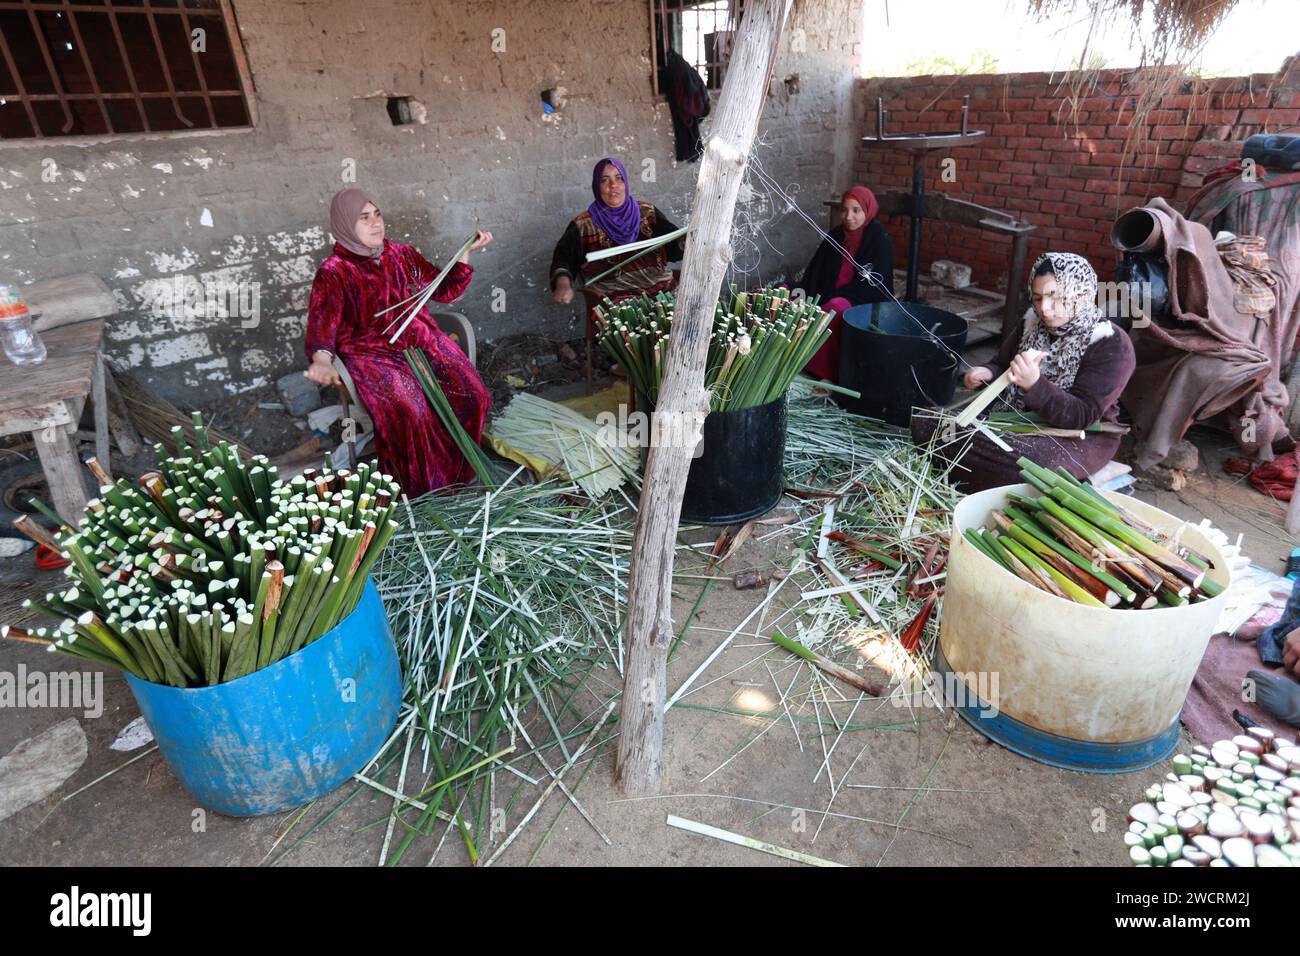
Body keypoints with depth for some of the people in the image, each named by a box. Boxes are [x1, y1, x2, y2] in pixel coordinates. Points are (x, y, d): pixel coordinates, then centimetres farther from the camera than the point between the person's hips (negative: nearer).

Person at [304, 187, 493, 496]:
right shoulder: (333, 272, -3)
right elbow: (322, 324, -15)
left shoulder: (401, 254, 13)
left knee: (473, 394, -20)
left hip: (420, 340, 5)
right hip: (372, 353, -5)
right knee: (410, 412, -34)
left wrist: (467, 251, 10)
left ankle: (457, 471, 1)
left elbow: (446, 290, 20)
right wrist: (322, 361, -36)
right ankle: (420, 491, -13)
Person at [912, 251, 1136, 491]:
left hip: (1080, 439, -6)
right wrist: (986, 373, -8)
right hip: (1017, 421, 6)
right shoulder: (1032, 324, 6)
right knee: (924, 422, -11)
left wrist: (1034, 384, -36)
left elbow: (1083, 416, -20)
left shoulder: (1112, 345, -13)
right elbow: (1001, 366, 18)